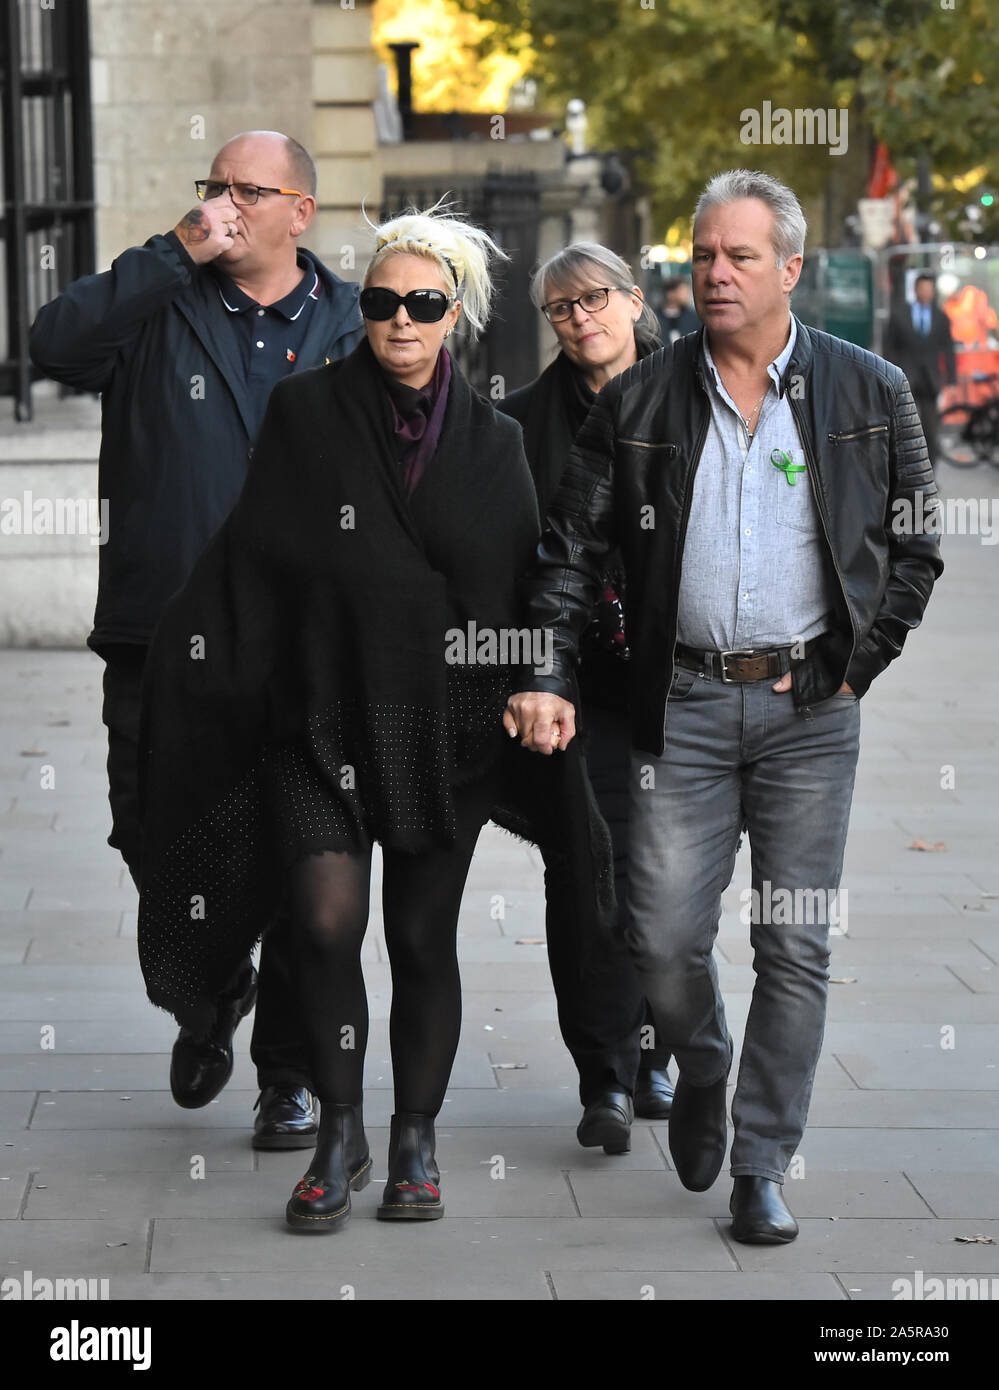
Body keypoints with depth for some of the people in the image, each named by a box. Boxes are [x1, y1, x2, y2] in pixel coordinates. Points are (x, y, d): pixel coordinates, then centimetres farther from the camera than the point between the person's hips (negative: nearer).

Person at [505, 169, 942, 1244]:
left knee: (794, 946, 0)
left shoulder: (868, 392, 3)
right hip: (684, 701, 1)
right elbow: (570, 547, 5)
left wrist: (853, 667, 0)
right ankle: (700, 1072, 31)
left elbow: (914, 549, 8)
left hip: (809, 706, -1)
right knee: (663, 937, -1)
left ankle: (762, 1166, 12)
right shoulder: (639, 400, 4)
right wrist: (547, 677, -6)